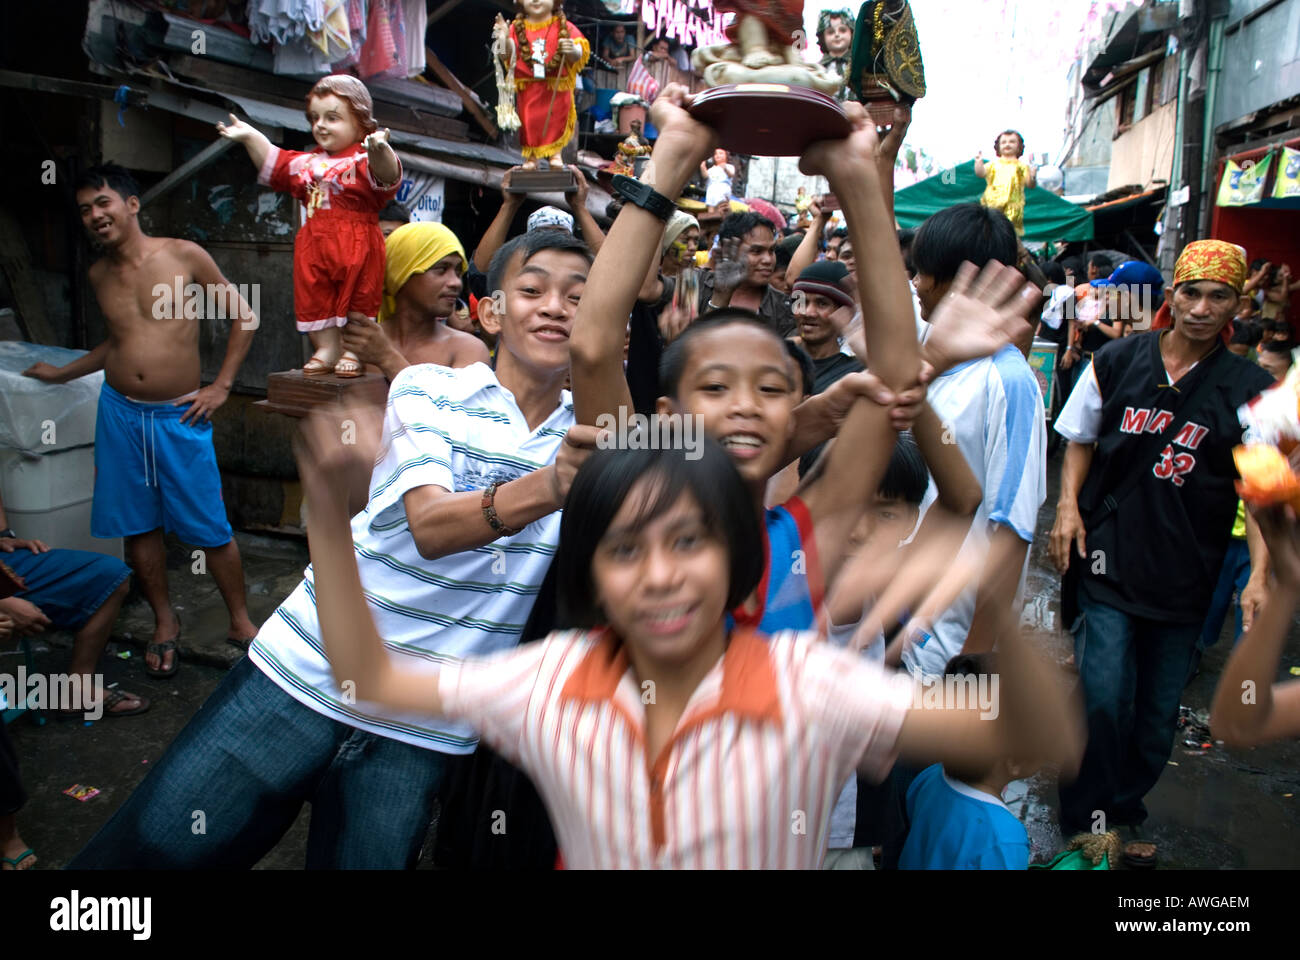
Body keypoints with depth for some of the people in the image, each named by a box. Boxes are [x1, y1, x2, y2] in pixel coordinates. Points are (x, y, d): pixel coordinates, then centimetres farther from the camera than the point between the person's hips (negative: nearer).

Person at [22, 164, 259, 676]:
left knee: (211, 528, -1)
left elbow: (243, 317, -2)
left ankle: (240, 621, 15)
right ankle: (165, 622, 26)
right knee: (138, 525, 10)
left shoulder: (184, 255, -6)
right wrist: (60, 373, 25)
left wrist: (221, 386, -5)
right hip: (120, 413, 4)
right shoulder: (99, 274, 8)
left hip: (180, 416, -4)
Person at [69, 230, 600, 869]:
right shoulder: (427, 389, -5)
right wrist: (544, 488, -40)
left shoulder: (587, 432, 3)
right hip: (308, 673, -1)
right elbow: (430, 524, -22)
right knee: (154, 847, 0)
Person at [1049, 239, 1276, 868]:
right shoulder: (1116, 362, 0)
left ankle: (1125, 814, 36)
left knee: (1158, 710, 12)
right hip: (1109, 560, -1)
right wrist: (1068, 505, -4)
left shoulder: (1251, 390, -1)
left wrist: (1259, 574, -14)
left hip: (1186, 573, 1)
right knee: (1103, 698, -5)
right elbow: (1080, 440, 11)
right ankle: (1084, 823, 16)